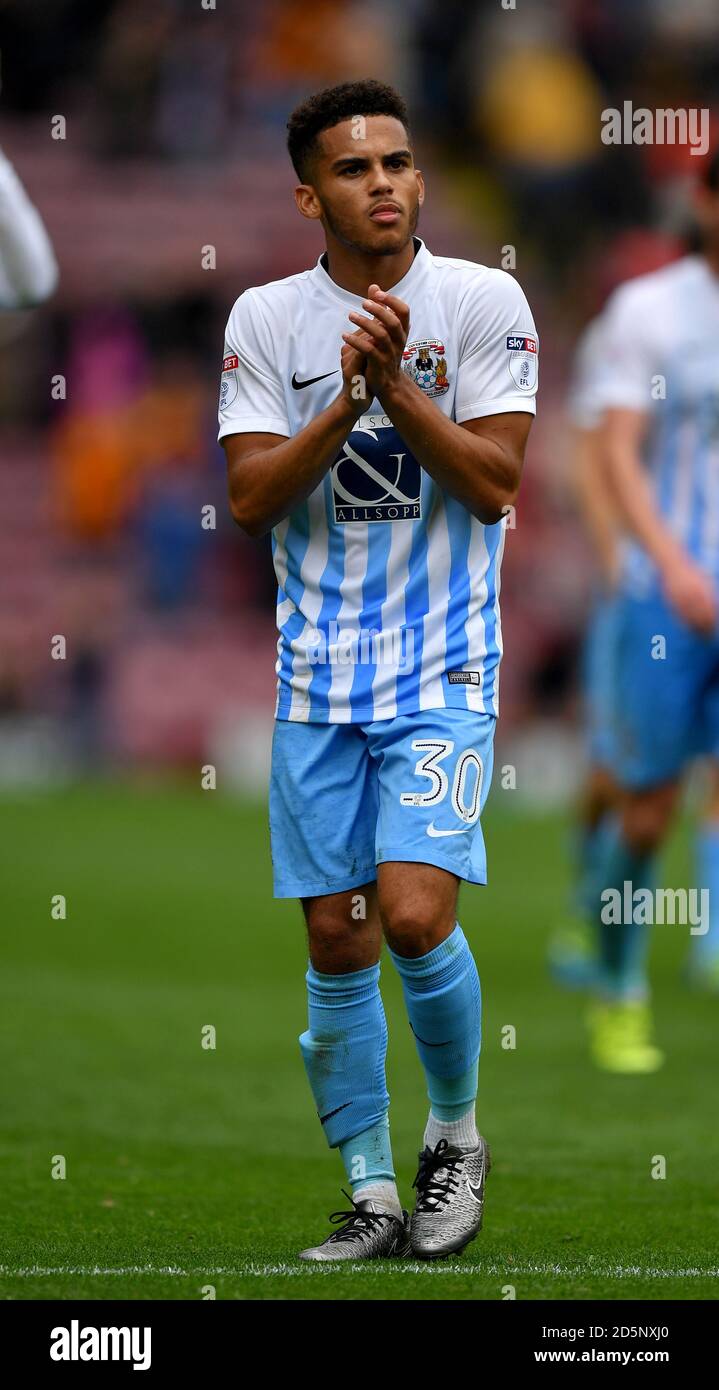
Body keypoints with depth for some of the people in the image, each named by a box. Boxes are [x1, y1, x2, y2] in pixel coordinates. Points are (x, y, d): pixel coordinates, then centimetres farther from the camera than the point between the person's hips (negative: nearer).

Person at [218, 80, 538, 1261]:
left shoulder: (484, 301, -3)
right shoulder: (265, 319, 3)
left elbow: (494, 485, -9)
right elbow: (251, 500, -5)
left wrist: (396, 384, -18)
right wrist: (344, 403, -18)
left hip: (443, 671, -3)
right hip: (318, 676, 3)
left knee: (414, 913, -17)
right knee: (336, 942, 3)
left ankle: (456, 1133, 8)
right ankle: (371, 1196, 14)